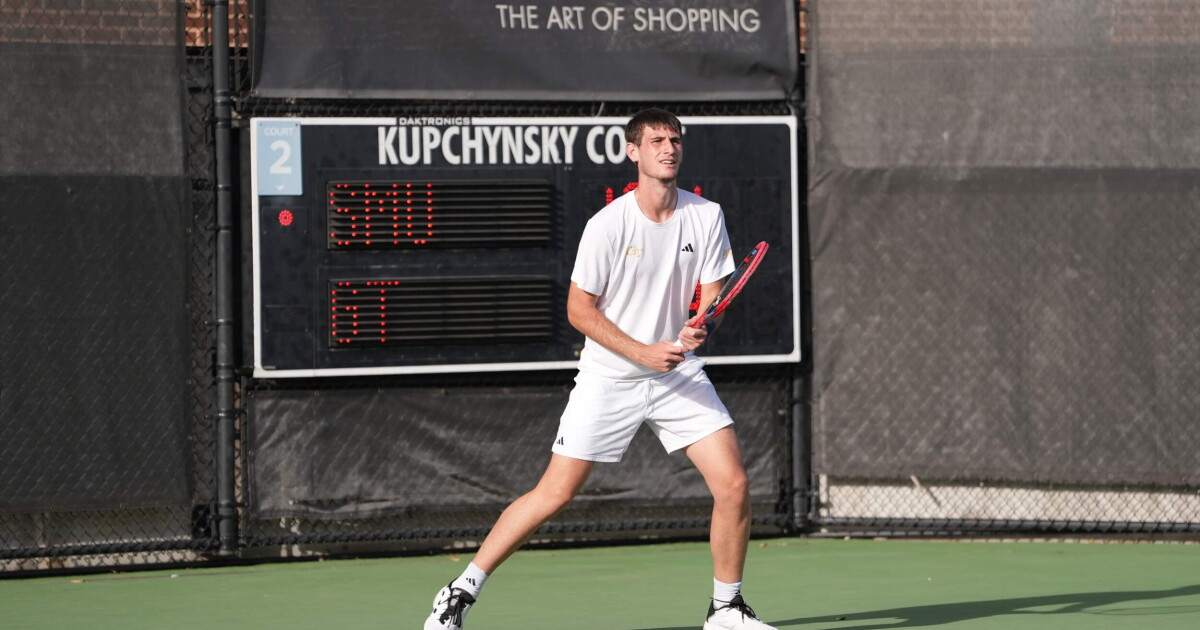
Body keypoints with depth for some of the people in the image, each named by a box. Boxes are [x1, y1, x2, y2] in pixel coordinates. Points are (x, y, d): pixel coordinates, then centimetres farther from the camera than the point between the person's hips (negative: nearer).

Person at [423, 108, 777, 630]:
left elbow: (712, 295, 1)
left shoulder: (706, 216, -2)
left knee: (733, 484, -7)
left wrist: (699, 329, -22)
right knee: (554, 494, -6)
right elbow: (579, 309, -9)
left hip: (678, 373, 4)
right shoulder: (609, 224, -13)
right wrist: (644, 354, -17)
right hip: (608, 378, -4)